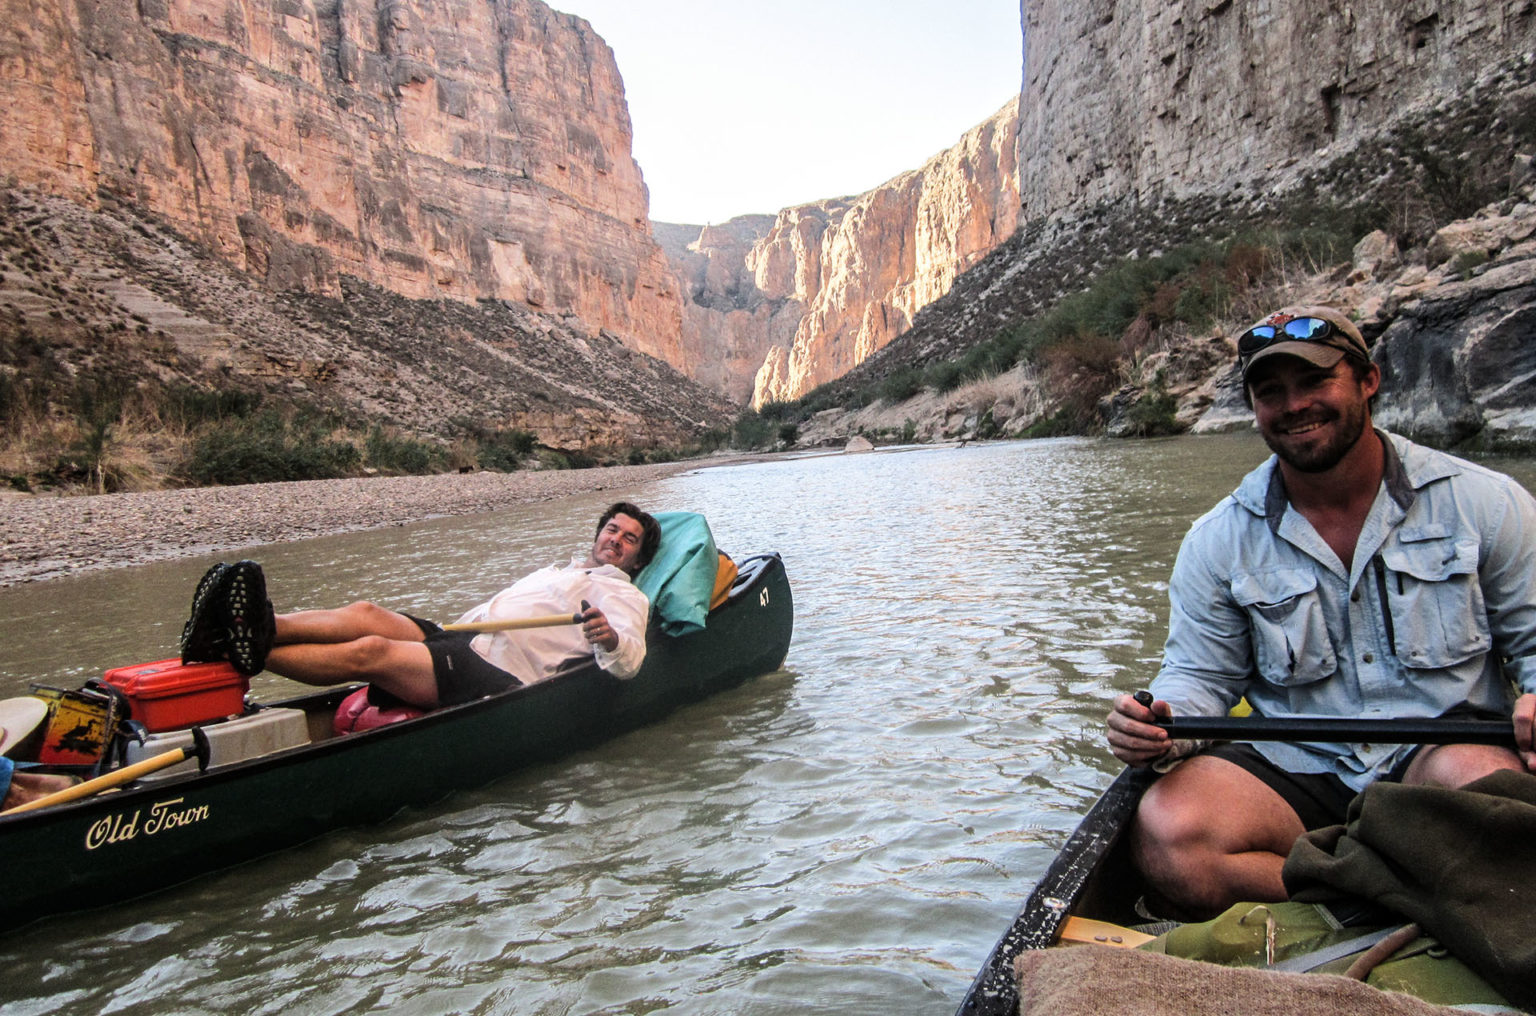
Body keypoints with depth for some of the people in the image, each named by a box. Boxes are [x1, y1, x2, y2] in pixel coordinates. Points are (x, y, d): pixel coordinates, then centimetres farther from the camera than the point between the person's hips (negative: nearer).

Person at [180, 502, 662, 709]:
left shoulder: (621, 595, 8)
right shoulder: (556, 572, 36)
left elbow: (628, 660, -14)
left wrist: (610, 639, -36)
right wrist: (448, 633, 29)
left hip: (496, 678, -8)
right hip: (463, 645, 8)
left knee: (370, 652, -25)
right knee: (368, 615, -16)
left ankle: (248, 652, -31)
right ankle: (262, 630, -36)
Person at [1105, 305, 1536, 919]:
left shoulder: (1484, 503, 2)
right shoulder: (1217, 541, 2)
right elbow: (1201, 676, 4)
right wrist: (1162, 725, -19)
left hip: (1446, 745, 0)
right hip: (1297, 772, 1)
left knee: (1475, 776, -37)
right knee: (1165, 836, -28)